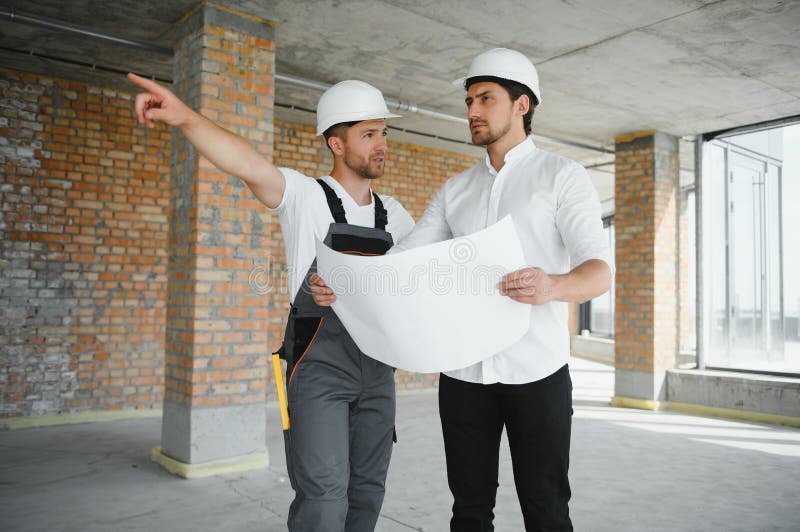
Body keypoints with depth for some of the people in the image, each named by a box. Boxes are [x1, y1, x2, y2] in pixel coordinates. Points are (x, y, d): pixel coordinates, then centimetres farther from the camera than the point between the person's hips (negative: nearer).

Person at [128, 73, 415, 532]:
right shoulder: (306, 197, -5)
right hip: (319, 364, -5)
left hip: (377, 369, 6)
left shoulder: (394, 215, 11)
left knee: (367, 491, 13)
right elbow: (249, 165, -24)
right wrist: (185, 117, -41)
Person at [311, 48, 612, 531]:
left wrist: (554, 286, -36)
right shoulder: (455, 190, 13)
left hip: (536, 372, -4)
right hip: (463, 371, 4)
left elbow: (600, 271, -12)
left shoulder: (563, 176, -1)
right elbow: (402, 259, 6)